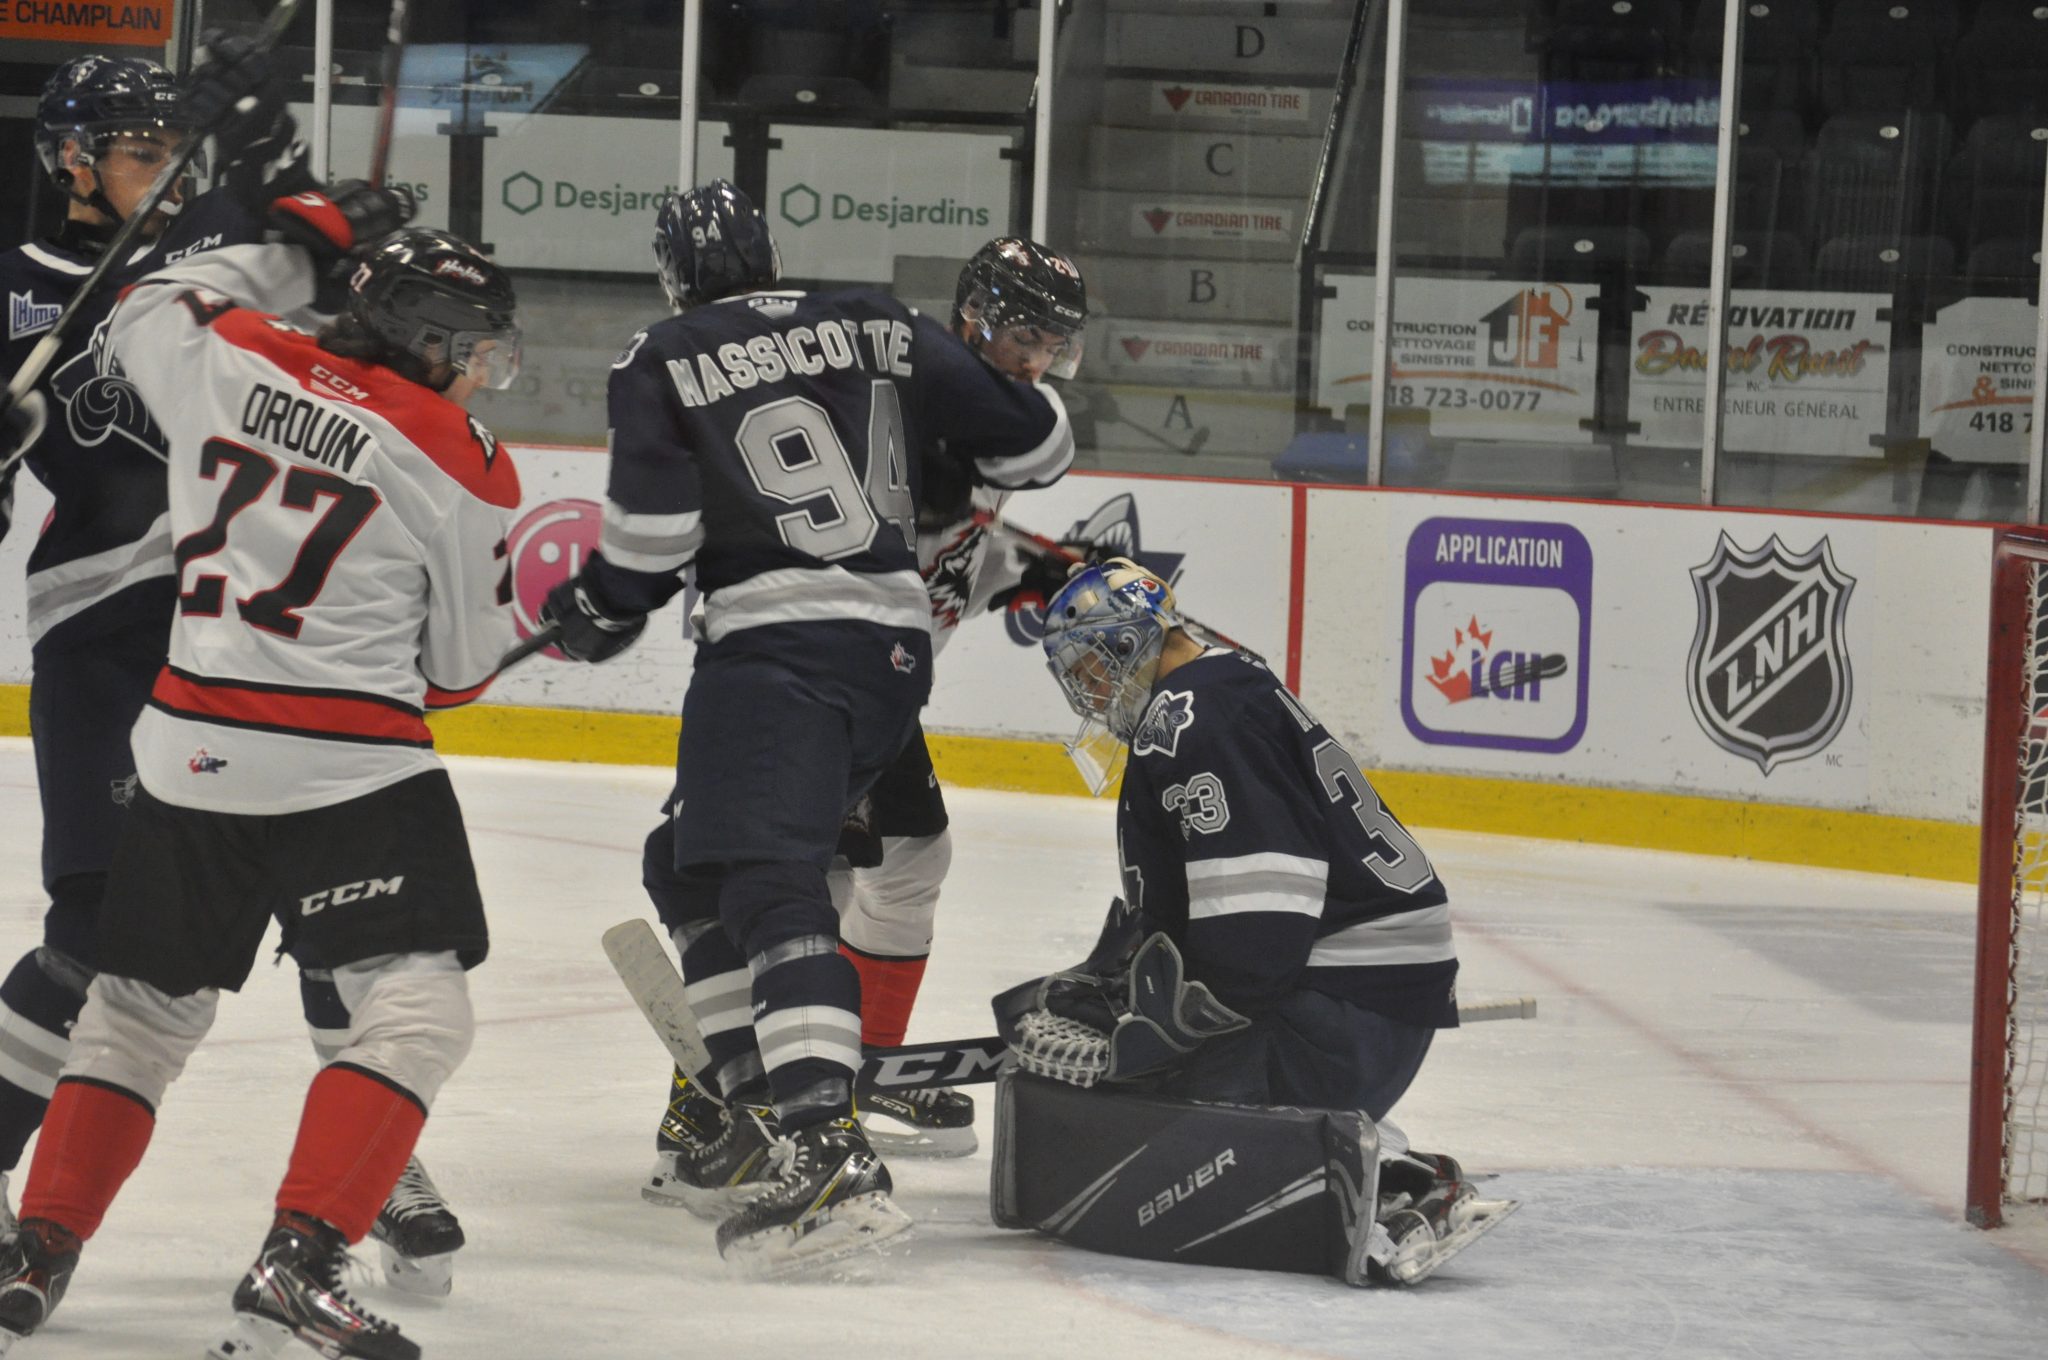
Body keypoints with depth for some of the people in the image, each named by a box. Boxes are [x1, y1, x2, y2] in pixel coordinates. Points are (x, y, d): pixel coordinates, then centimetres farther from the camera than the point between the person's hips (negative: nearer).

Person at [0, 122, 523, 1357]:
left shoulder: (234, 361, 3)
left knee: (144, 1007, 19)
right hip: (348, 768, -6)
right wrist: (540, 611, 23)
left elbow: (151, 307, 26)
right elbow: (460, 665, 3)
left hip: (190, 750, 6)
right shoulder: (463, 467, -5)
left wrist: (301, 241, 28)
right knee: (415, 1012, -5)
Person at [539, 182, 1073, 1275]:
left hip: (778, 643, -7)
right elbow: (1028, 445, 14)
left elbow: (651, 531, -6)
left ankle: (827, 1154, -35)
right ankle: (759, 1112, 19)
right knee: (690, 866, 22)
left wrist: (596, 613, 13)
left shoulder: (665, 362, 2)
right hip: (897, 646, 7)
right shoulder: (880, 330, 13)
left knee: (769, 886, -18)